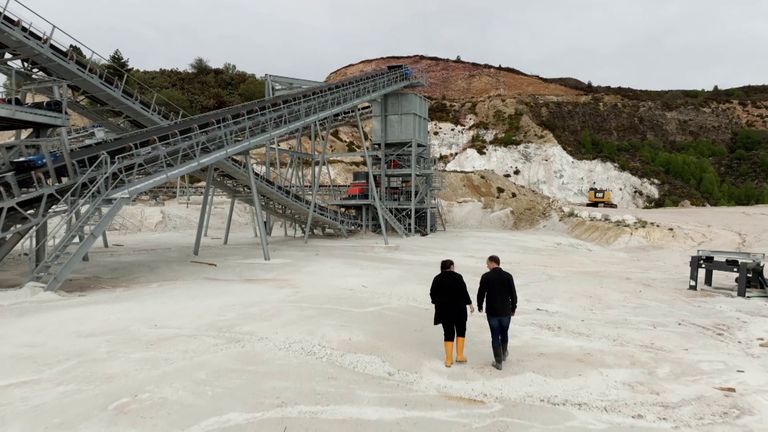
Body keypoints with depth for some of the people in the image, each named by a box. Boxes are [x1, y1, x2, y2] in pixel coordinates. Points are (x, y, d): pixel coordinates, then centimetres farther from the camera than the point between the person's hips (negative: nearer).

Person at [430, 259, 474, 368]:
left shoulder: (437, 279, 0)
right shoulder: (457, 277, -9)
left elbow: (432, 294, 3)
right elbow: (464, 292, -9)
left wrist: (438, 303, 19)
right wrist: (470, 304, 3)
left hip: (444, 310, 2)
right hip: (458, 309, -2)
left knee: (448, 333, 9)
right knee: (461, 331, 17)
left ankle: (449, 360, 8)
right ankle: (459, 356, 15)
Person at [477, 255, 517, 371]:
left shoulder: (486, 277, -10)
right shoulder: (508, 276, -6)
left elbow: (481, 293, -5)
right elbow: (513, 294, -2)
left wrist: (480, 306, 12)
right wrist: (513, 308, 12)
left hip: (492, 312, -2)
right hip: (506, 311, 2)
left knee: (495, 336, 6)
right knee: (504, 333, 22)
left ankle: (498, 362, 10)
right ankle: (504, 354, 40)